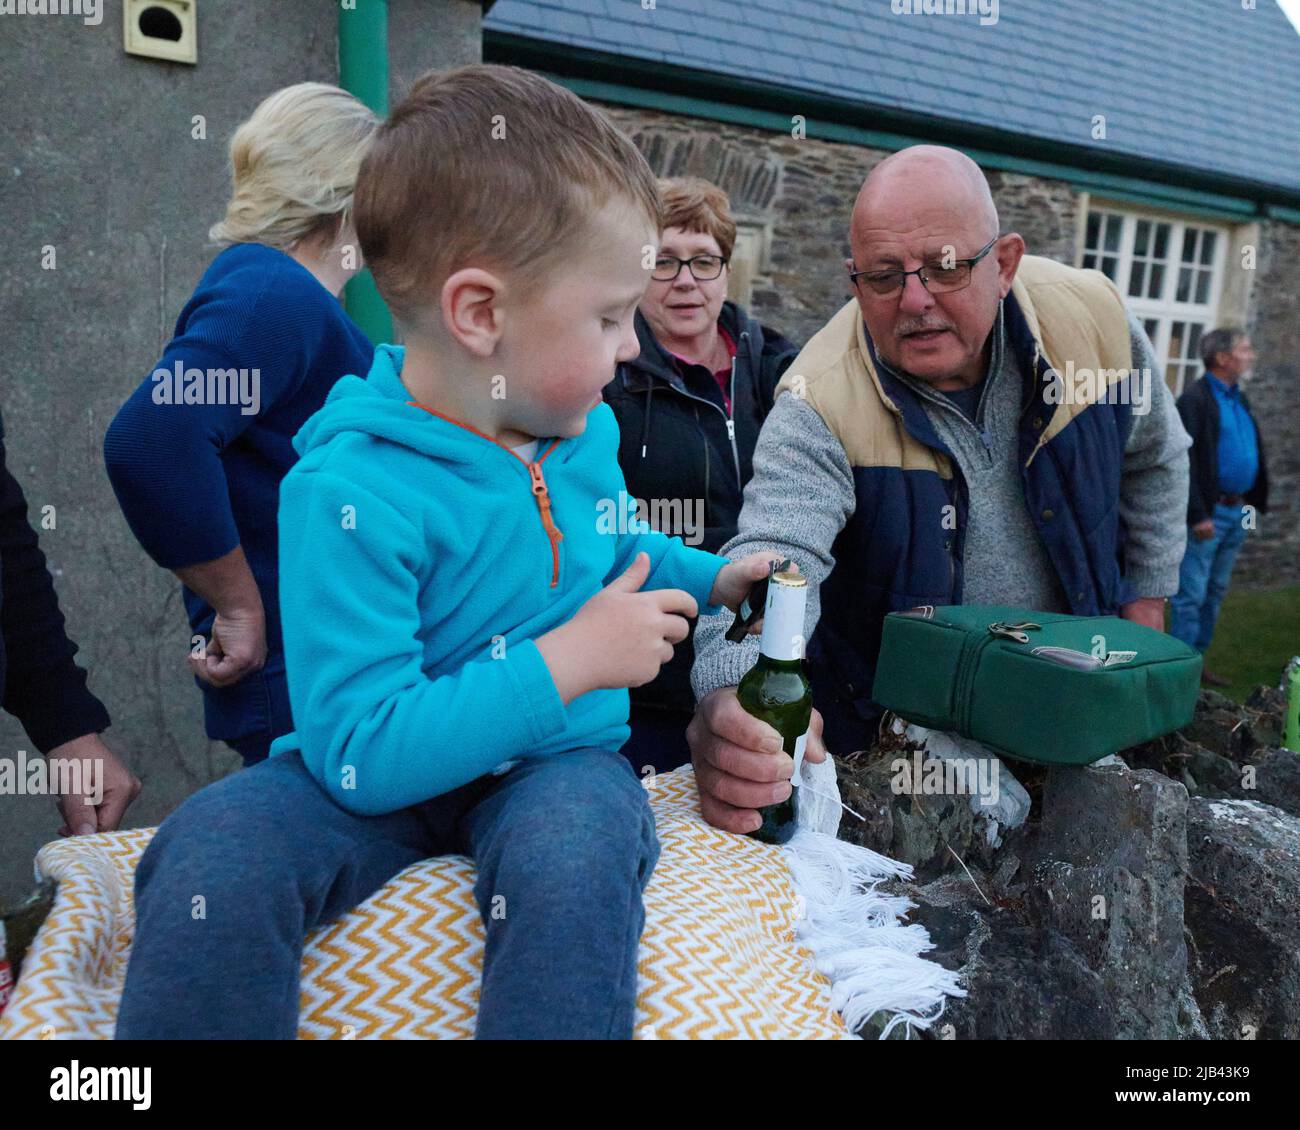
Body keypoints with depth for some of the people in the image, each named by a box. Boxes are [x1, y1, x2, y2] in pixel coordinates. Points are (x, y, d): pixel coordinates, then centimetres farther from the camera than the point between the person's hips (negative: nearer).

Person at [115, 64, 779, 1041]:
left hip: (556, 758, 4)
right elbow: (361, 751, -26)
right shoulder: (351, 490, -23)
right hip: (384, 775, -3)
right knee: (211, 853, -30)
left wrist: (714, 579, 8)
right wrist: (567, 662, -26)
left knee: (574, 854, -32)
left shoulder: (587, 431, 0)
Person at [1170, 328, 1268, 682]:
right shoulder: (1194, 399, -11)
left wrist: (1255, 502, 12)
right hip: (1208, 512, -9)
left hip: (1237, 513, 9)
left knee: (1215, 592, 14)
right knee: (1191, 595, -5)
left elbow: (1255, 454, 21)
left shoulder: (1240, 399, 16)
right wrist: (1198, 515, -20)